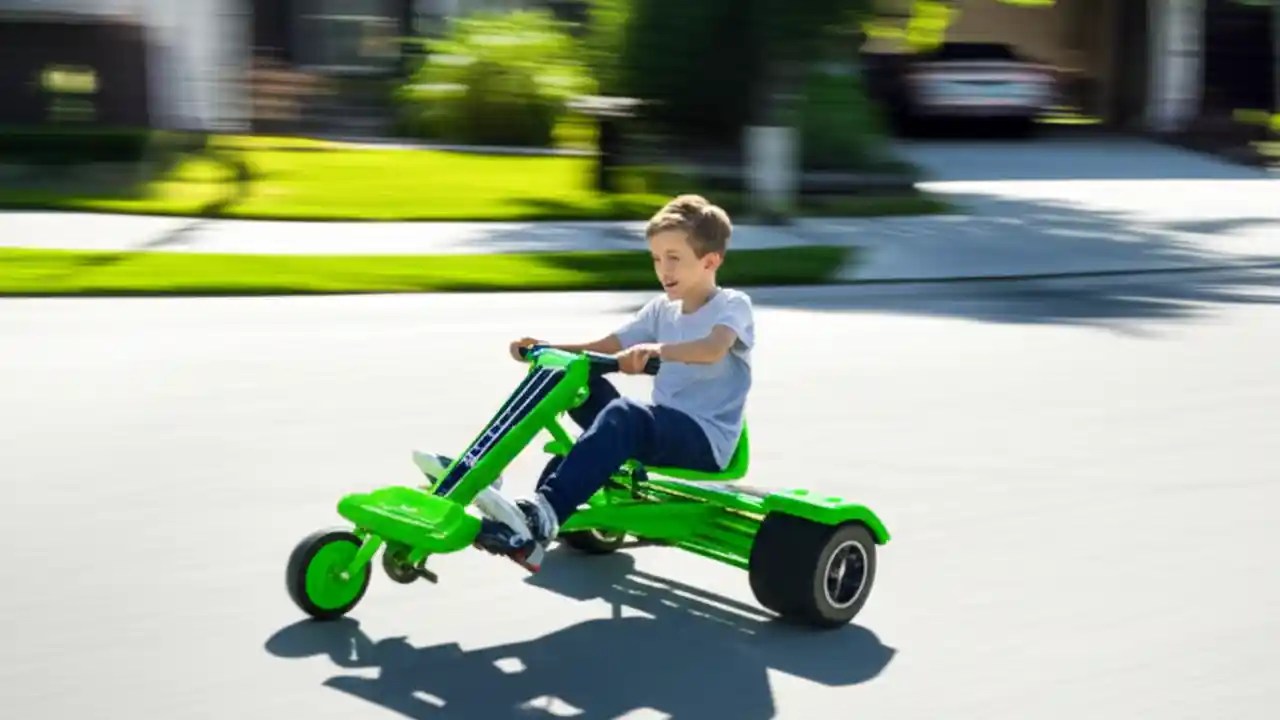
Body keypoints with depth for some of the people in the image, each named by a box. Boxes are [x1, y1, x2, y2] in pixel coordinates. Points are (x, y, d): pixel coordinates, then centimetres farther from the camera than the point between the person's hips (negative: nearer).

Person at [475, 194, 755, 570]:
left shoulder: (733, 305, -6)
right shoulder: (662, 308, 15)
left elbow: (713, 349, -28)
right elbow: (606, 347, 12)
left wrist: (655, 349, -46)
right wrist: (546, 347, -3)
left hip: (706, 438, -7)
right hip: (661, 428, 7)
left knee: (623, 415, -35)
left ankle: (542, 516, -47)